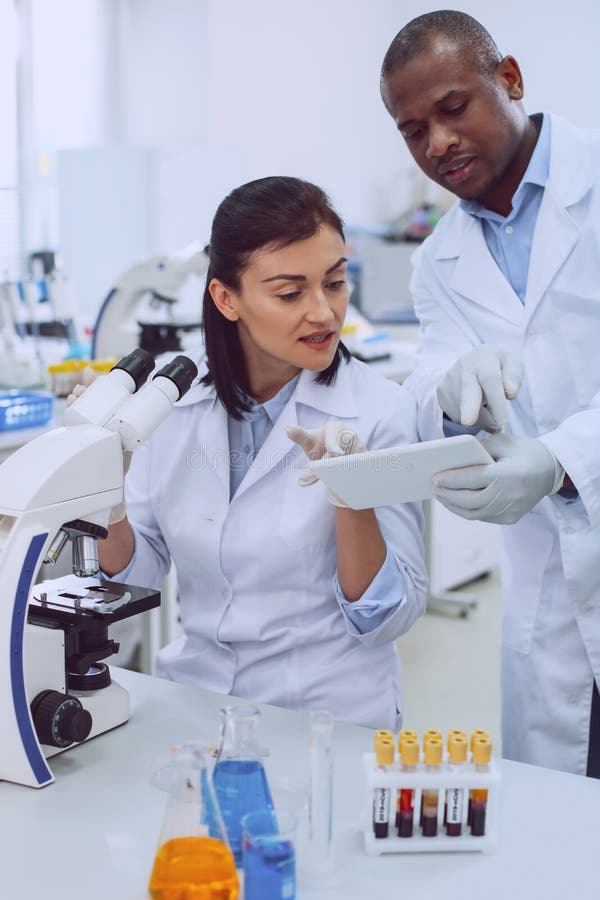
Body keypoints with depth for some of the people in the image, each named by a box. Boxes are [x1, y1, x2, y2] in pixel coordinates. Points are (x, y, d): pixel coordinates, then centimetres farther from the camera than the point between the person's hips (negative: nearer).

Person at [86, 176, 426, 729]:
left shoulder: (380, 410, -10)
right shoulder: (177, 399, 0)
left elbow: (389, 618, -8)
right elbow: (138, 574, 8)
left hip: (330, 719, -2)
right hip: (194, 699, 3)